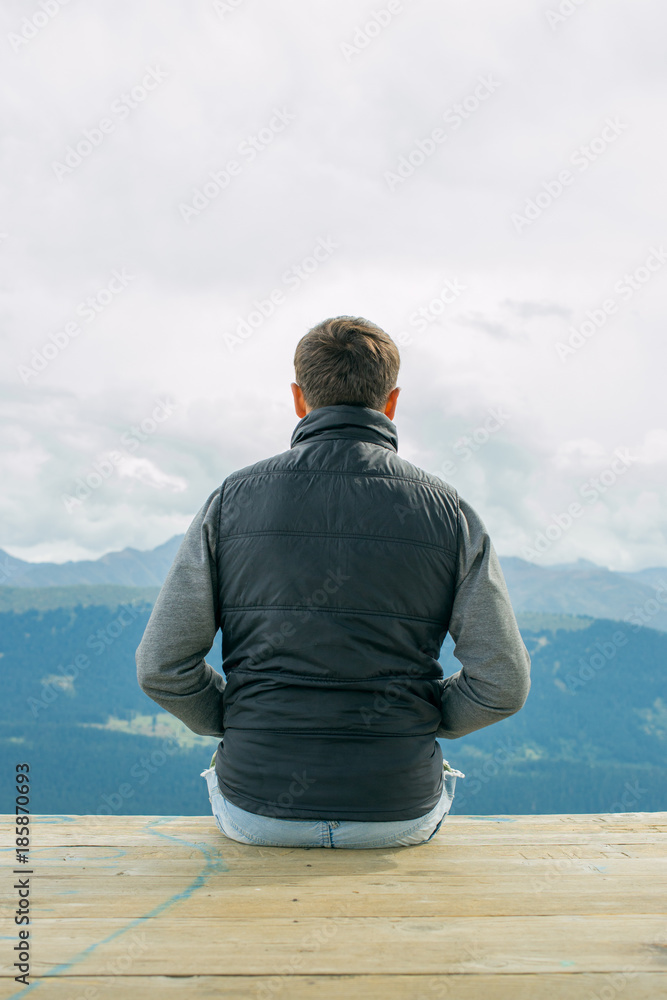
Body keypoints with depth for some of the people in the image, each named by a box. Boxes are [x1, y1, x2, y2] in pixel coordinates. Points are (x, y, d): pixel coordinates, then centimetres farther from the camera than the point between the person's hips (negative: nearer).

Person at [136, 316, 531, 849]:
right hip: (400, 814, 0)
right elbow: (504, 684, -7)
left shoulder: (234, 498, -6)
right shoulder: (447, 510, -6)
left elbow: (161, 666, -7)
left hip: (259, 810, 1)